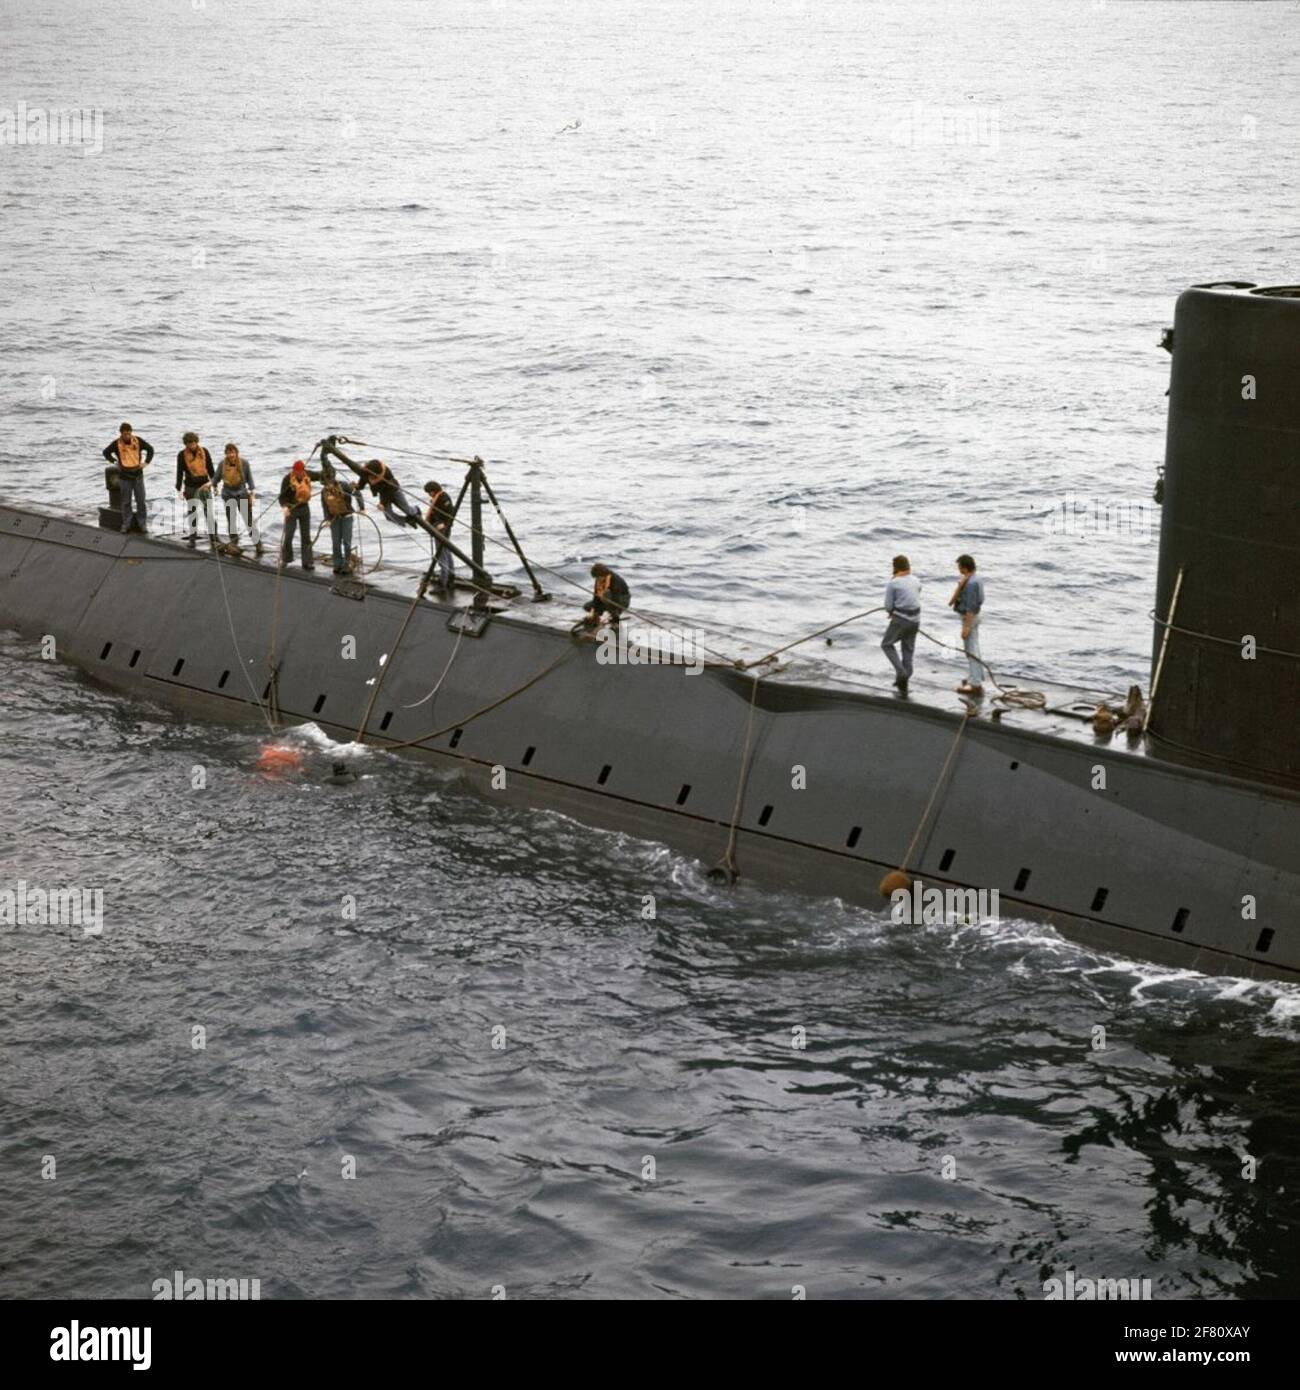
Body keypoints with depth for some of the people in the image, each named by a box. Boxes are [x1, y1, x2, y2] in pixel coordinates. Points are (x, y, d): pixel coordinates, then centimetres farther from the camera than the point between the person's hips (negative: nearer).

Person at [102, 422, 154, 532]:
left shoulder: (138, 441, -2)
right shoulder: (117, 444, -4)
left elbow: (150, 449, 10)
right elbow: (106, 452, 10)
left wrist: (146, 462, 2)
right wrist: (114, 462, 1)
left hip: (137, 475, 1)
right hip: (124, 477, -1)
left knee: (141, 500, 2)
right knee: (126, 502, 4)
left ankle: (142, 523, 9)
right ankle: (126, 523, 11)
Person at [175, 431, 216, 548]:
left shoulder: (204, 452, 1)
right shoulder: (182, 455, -4)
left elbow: (210, 468, 9)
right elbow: (179, 472, -3)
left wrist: (213, 482, 10)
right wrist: (179, 489, -7)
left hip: (204, 485, 1)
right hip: (190, 486, -1)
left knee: (208, 511, 0)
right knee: (191, 511, -3)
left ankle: (212, 538, 6)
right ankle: (192, 539, 2)